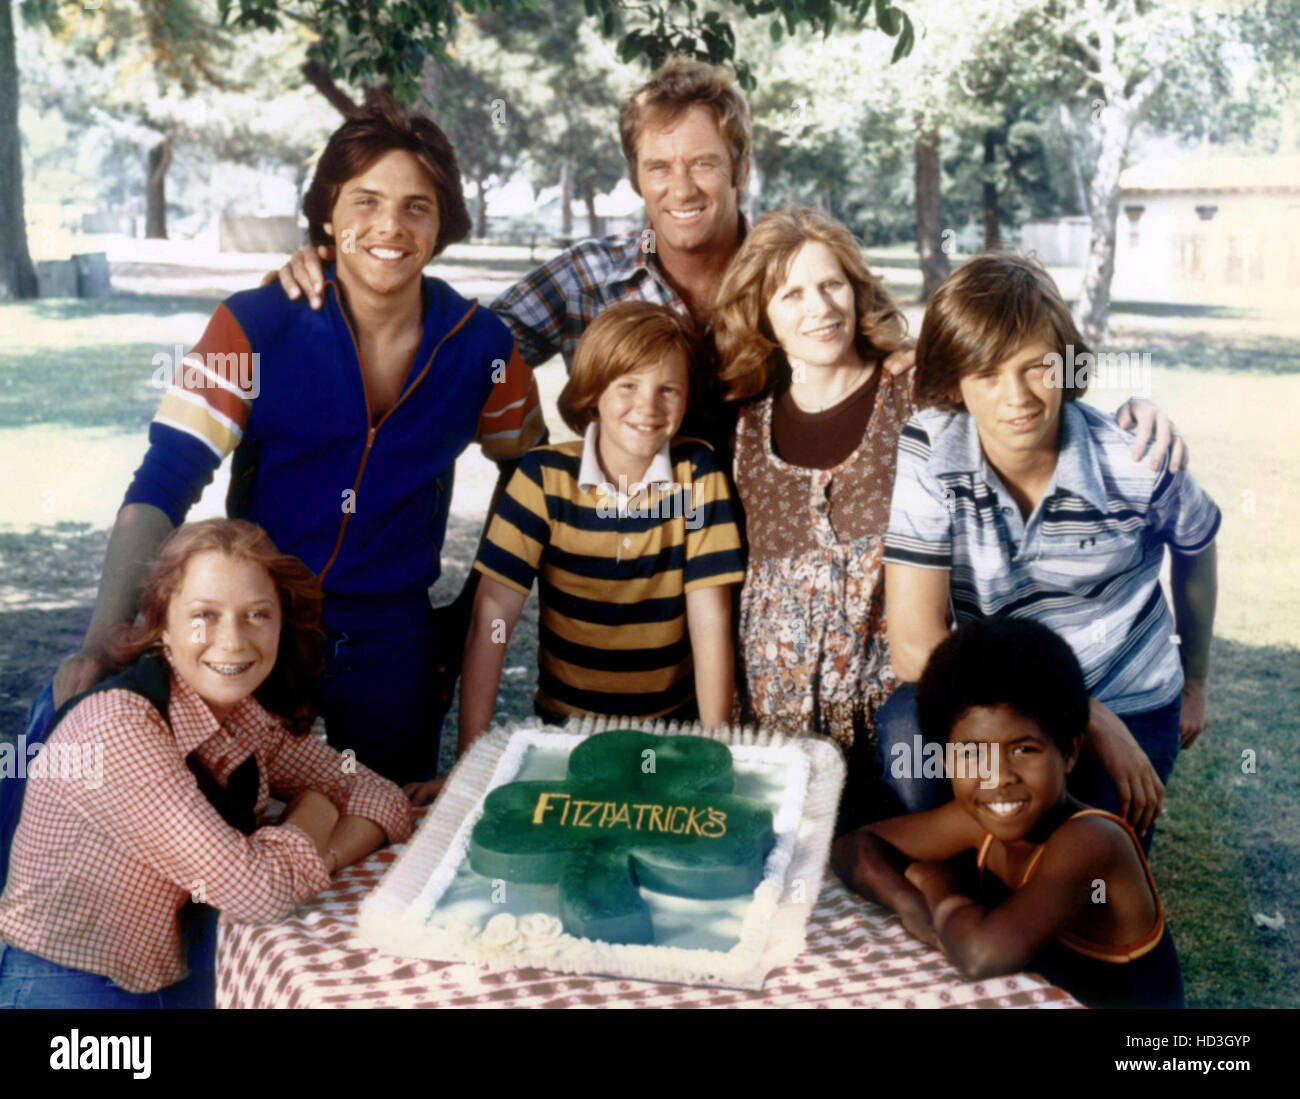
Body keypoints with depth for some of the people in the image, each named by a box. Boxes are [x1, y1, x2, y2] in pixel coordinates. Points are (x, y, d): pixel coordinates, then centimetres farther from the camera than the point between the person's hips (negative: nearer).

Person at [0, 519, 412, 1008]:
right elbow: (256, 889, -28)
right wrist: (314, 815, -9)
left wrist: (319, 859, -15)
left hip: (181, 981, 7)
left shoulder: (251, 717, -1)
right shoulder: (117, 728, -24)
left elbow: (383, 799, 4)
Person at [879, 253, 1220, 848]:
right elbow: (916, 648, -24)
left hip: (1126, 709, 1)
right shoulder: (927, 454, -19)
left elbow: (1196, 547, 9)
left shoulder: (1140, 467, -17)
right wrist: (1091, 721, -26)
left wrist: (1196, 682, 24)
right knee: (909, 725, -31)